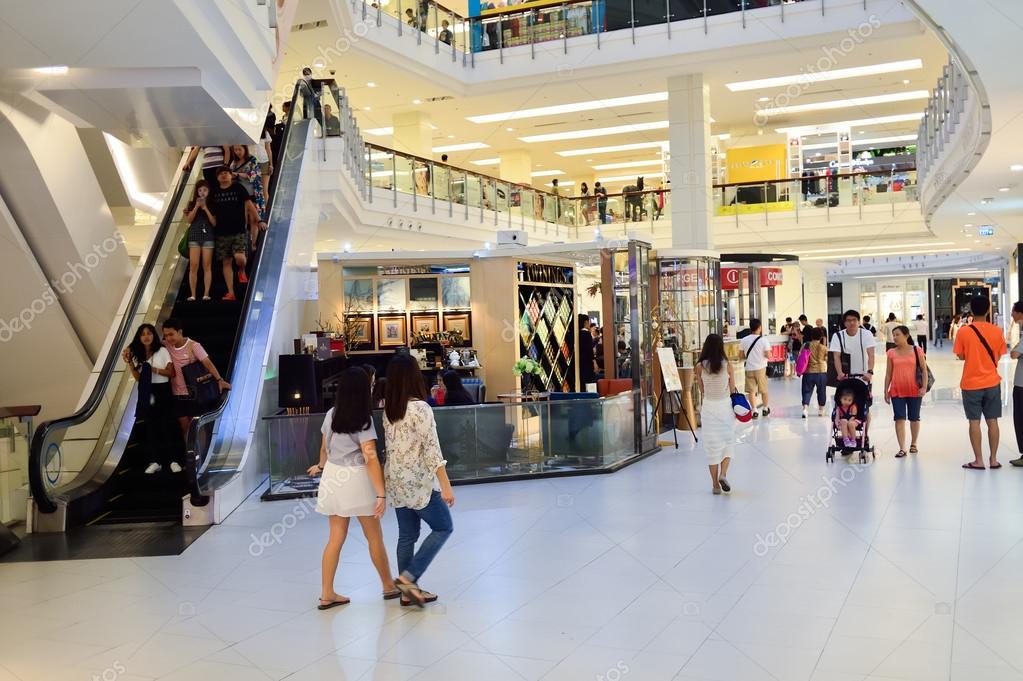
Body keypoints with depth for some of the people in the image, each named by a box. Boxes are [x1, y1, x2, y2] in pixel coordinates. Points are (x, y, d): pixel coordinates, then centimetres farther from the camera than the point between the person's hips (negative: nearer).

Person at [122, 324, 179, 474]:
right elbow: (138, 378, 3)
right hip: (147, 394, 4)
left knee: (166, 427, -5)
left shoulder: (162, 351, -3)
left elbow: (171, 372, -8)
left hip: (162, 392, -4)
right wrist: (129, 362, -5)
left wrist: (153, 369, -15)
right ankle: (155, 461, 8)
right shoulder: (138, 355, 9)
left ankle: (172, 460, 0)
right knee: (150, 428, 4)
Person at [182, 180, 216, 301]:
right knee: (193, 266, -5)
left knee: (207, 266, -2)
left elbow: (214, 222, -2)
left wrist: (205, 208, -9)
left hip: (208, 236, -1)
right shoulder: (192, 204, 10)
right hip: (194, 236, 1)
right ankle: (193, 295, -3)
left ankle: (206, 294, -2)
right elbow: (189, 219, -1)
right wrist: (197, 206, -8)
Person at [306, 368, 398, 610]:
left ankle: (327, 595, 13)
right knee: (374, 537, 10)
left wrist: (321, 466, 38)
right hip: (356, 479, -6)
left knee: (336, 537, 12)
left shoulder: (331, 414, 3)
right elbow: (371, 460, -21)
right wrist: (381, 494, -22)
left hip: (333, 476, 6)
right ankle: (389, 586, 25)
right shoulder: (363, 420, -16)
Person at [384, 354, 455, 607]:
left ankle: (408, 591, 19)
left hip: (396, 481, 7)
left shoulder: (388, 409, 3)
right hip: (418, 482, -7)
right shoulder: (420, 408, -18)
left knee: (407, 535, 14)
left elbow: (391, 445, 10)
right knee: (443, 527, 8)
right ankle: (408, 577, 1)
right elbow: (432, 450, -20)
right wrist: (446, 486, -17)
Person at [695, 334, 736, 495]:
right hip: (725, 405, 0)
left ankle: (715, 484, 9)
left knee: (712, 445, 7)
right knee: (728, 441, 15)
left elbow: (702, 391, 3)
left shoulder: (700, 366, -6)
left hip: (709, 407, 1)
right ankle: (723, 474, -4)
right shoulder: (727, 365, -8)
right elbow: (732, 390, 1)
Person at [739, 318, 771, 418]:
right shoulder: (763, 340, -10)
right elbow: (768, 355, -11)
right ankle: (766, 409, 28)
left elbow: (742, 356, 3)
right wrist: (762, 355, 10)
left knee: (751, 391, 4)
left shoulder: (744, 340, -2)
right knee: (764, 390, 15)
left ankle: (754, 410, -4)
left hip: (749, 369, 1)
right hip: (761, 368, -1)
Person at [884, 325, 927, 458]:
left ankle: (913, 444, 31)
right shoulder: (891, 353, 4)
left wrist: (924, 387, -12)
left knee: (914, 418, 12)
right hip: (897, 391, 1)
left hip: (914, 390, -1)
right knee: (900, 419, -5)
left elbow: (924, 370, -2)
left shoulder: (917, 350, -2)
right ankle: (902, 448, -5)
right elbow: (888, 373, 7)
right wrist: (886, 391, 5)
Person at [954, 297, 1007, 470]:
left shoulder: (963, 332, -10)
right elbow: (998, 356, 3)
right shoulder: (997, 331, -3)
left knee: (974, 421, 2)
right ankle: (994, 459, 12)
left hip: (971, 384, -2)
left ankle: (978, 461, 3)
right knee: (992, 421, 9)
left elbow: (961, 356, -4)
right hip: (992, 383, 2)